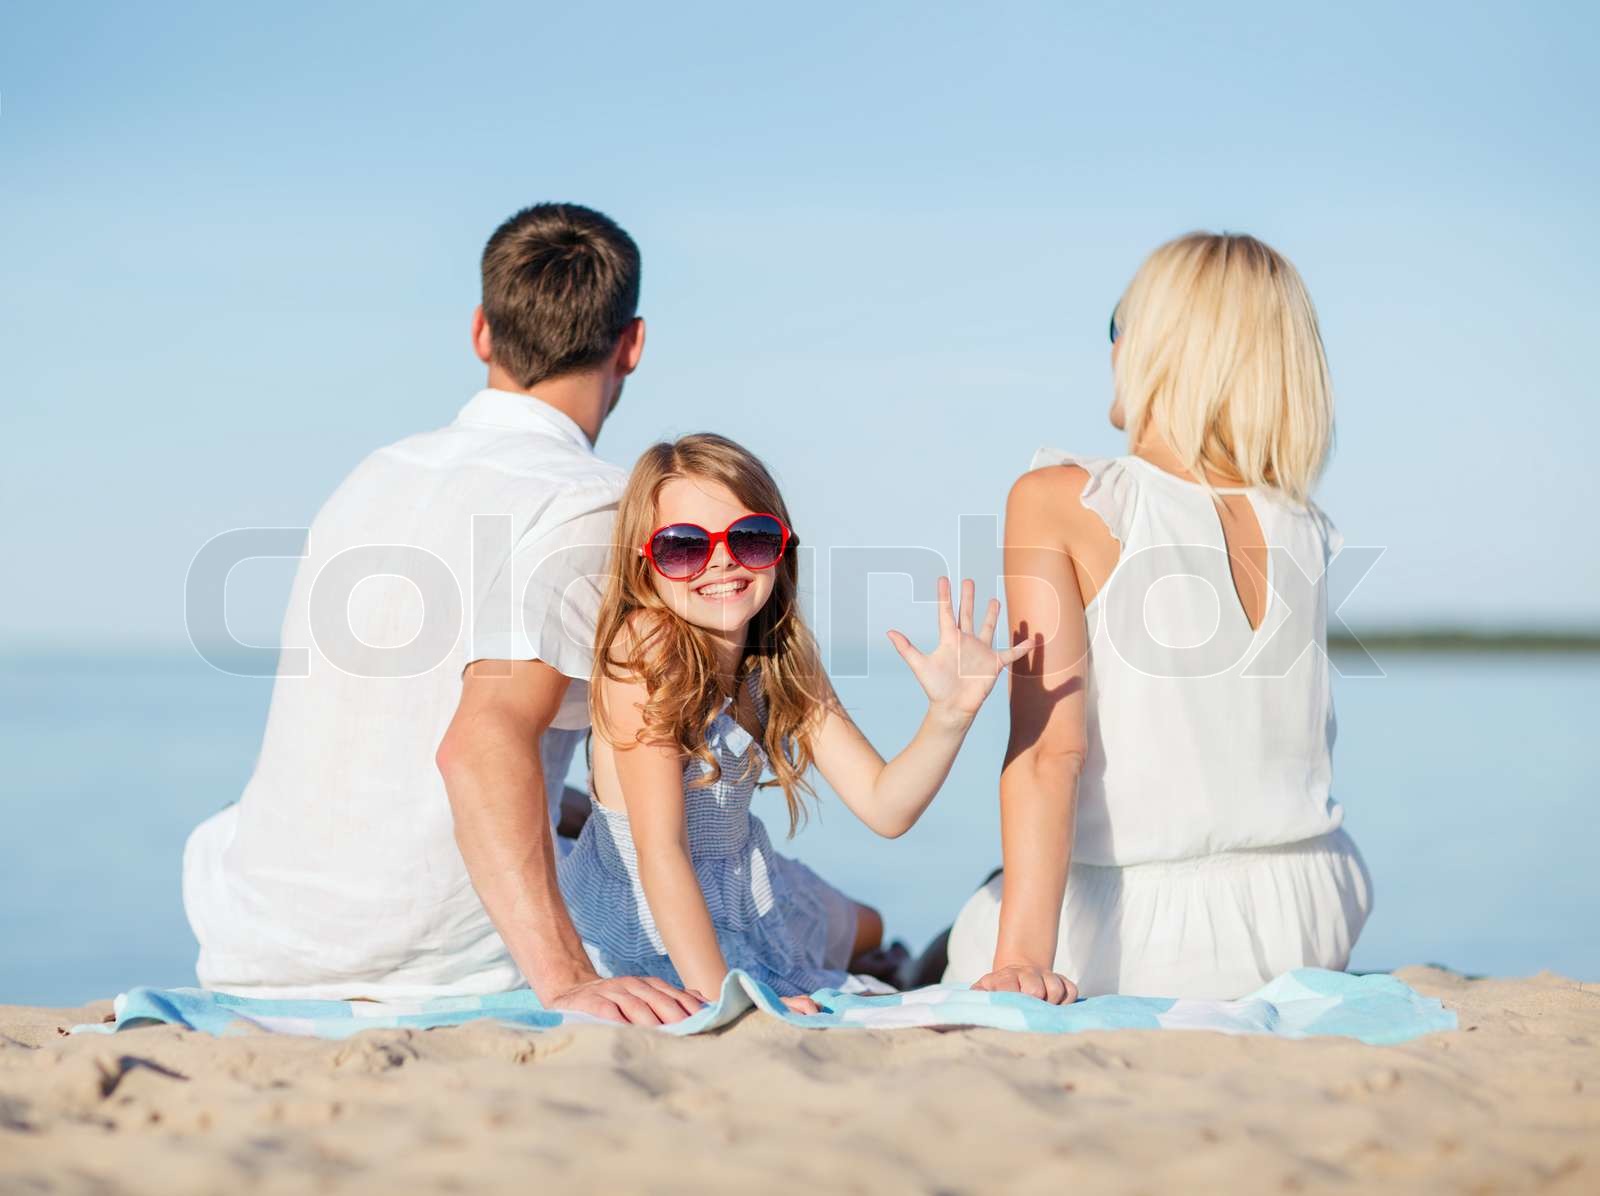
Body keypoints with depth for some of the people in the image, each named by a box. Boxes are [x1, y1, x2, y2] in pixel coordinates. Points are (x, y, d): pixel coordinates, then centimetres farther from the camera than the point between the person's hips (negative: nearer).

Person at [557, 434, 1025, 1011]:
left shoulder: (780, 660, -8)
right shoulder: (646, 649, -30)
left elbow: (883, 806, -14)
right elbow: (660, 848, -34)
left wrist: (950, 712, -32)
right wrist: (718, 995, -41)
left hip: (747, 892, 8)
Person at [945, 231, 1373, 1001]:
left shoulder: (1059, 500, -13)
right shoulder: (1312, 535, 1)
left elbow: (1051, 748, -21)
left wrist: (1021, 956, -25)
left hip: (1158, 936, -5)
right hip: (1319, 914, 5)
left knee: (979, 927, 27)